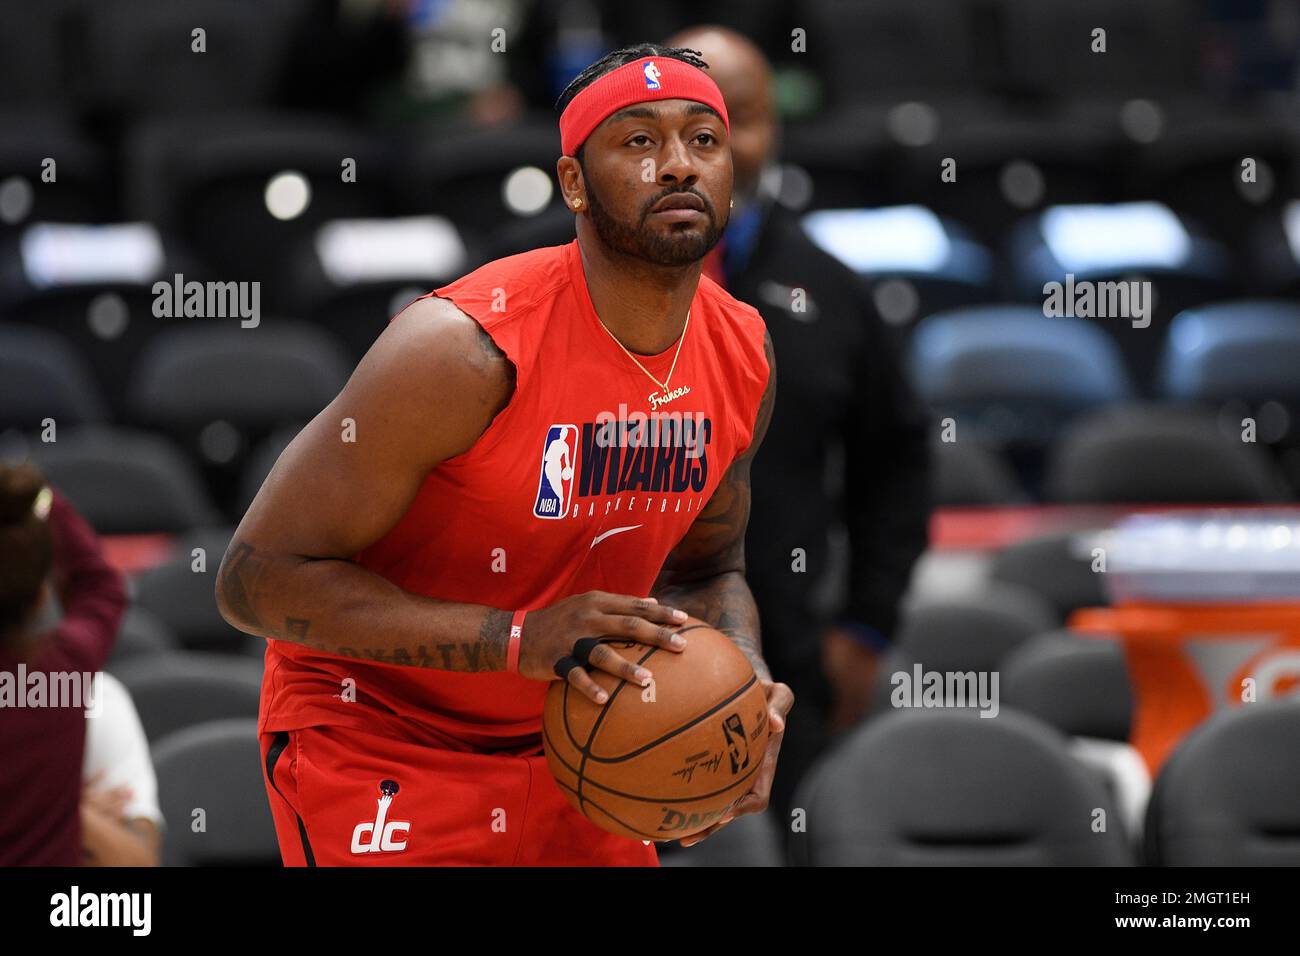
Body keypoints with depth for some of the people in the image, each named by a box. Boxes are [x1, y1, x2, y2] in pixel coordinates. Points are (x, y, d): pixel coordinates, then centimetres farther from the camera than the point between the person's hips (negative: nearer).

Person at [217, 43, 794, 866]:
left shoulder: (743, 356, -4)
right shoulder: (467, 345, -26)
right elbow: (258, 579, -25)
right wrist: (519, 638, -33)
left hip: (561, 746, 7)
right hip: (374, 739, -6)